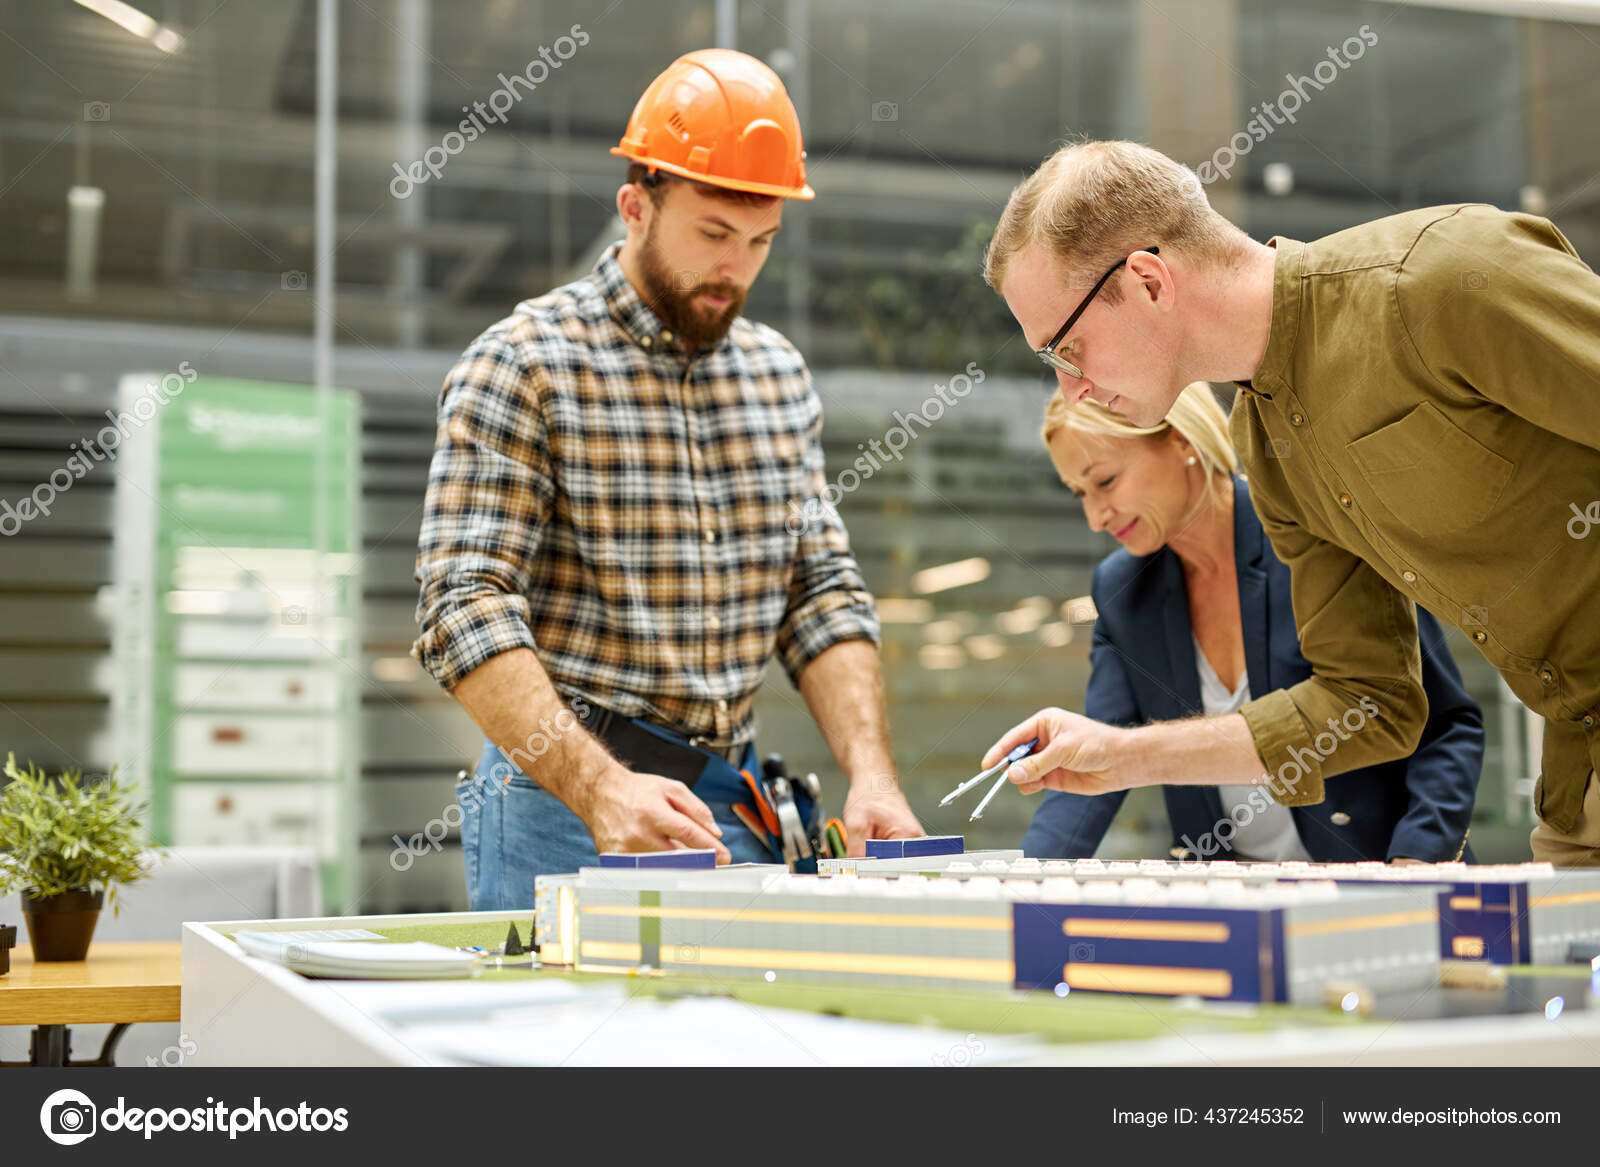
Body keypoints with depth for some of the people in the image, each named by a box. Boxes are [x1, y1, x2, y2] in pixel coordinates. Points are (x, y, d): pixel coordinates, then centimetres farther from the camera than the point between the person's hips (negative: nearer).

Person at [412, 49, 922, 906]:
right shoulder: (521, 369, -9)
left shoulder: (779, 374, 10)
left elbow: (822, 591, 10)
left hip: (734, 805, 5)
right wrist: (601, 787, -30)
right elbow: (466, 611, -18)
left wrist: (870, 771, -5)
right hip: (564, 804, -5)